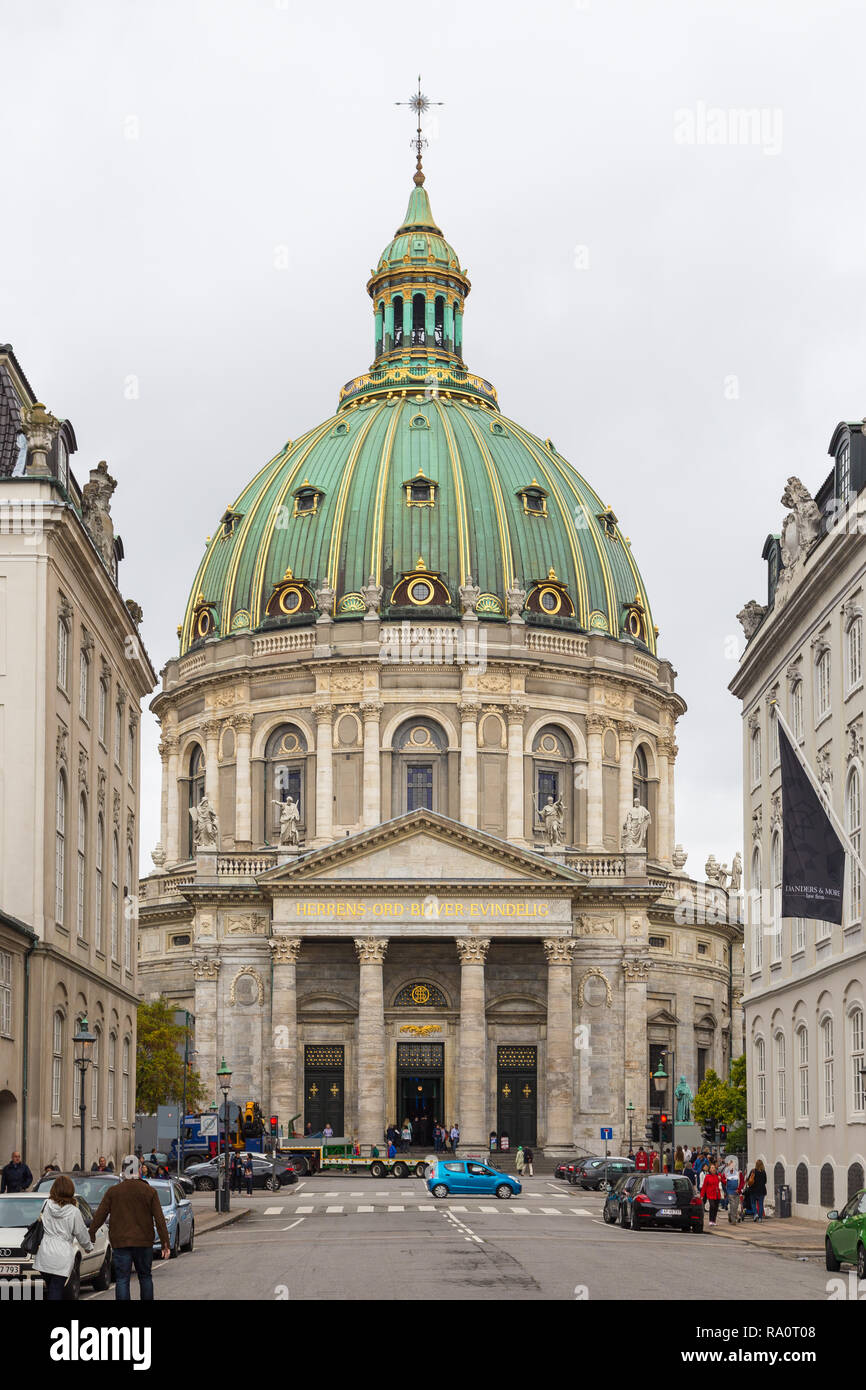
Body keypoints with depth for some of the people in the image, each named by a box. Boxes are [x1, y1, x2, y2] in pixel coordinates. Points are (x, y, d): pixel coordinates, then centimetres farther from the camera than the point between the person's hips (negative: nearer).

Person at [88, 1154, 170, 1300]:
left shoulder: (113, 1191, 0)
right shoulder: (150, 1192, 0)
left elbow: (99, 1216, 1)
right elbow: (160, 1219, -1)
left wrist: (90, 1235, 11)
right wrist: (165, 1243, 1)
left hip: (120, 1243, -1)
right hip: (144, 1242, 1)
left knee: (122, 1280, 0)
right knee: (145, 1277, 15)